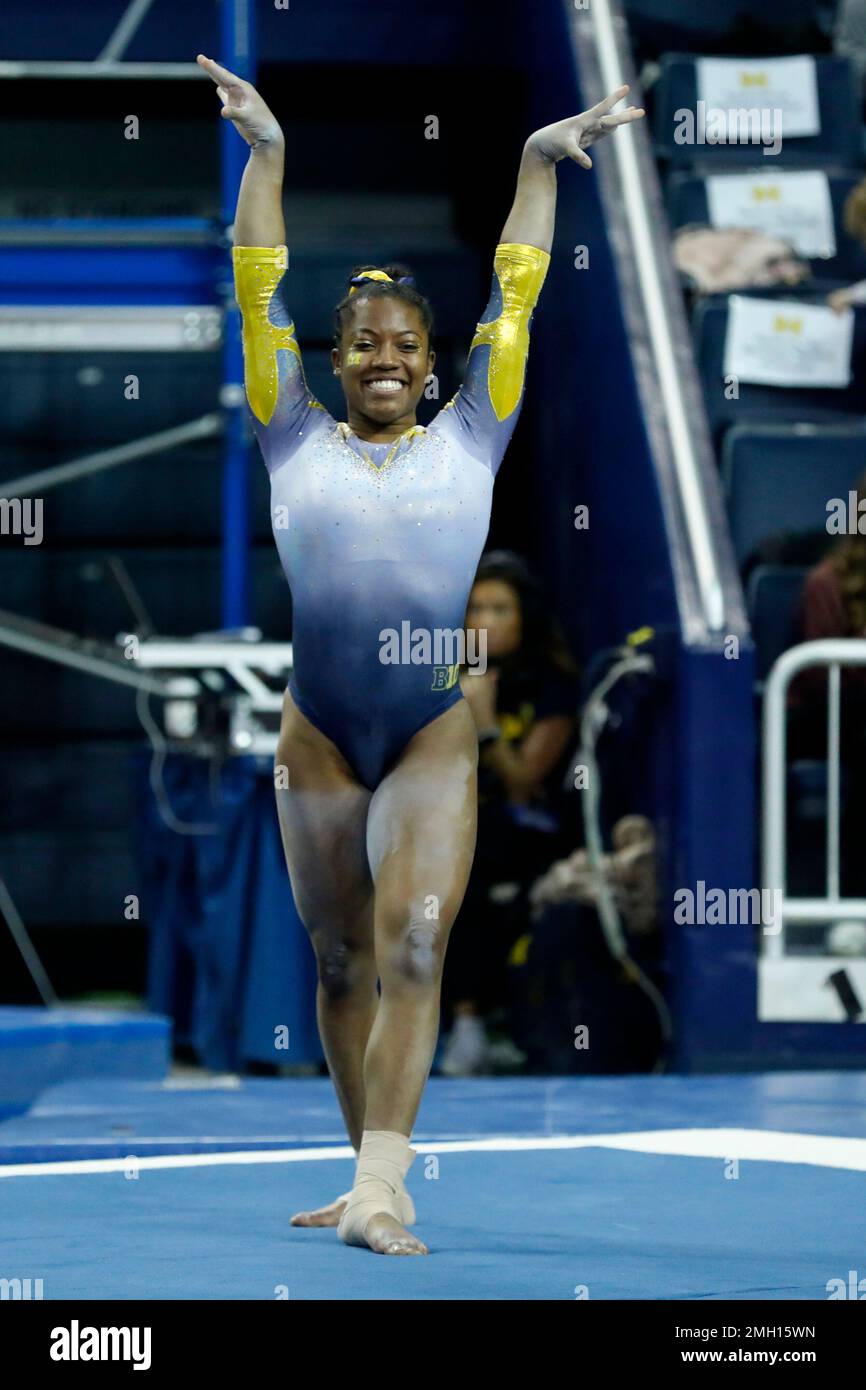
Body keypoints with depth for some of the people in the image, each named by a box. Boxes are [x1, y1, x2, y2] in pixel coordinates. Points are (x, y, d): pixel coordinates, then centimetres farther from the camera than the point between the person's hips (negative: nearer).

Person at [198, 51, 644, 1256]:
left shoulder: (467, 441, 9)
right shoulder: (298, 441, 9)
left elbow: (514, 299, 12)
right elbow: (262, 294, 8)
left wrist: (541, 163, 13)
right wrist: (264, 152, 6)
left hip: (435, 735, -1)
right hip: (319, 734, 1)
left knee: (414, 951, -14)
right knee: (342, 962, 8)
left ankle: (381, 1186, -20)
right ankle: (369, 1175, 17)